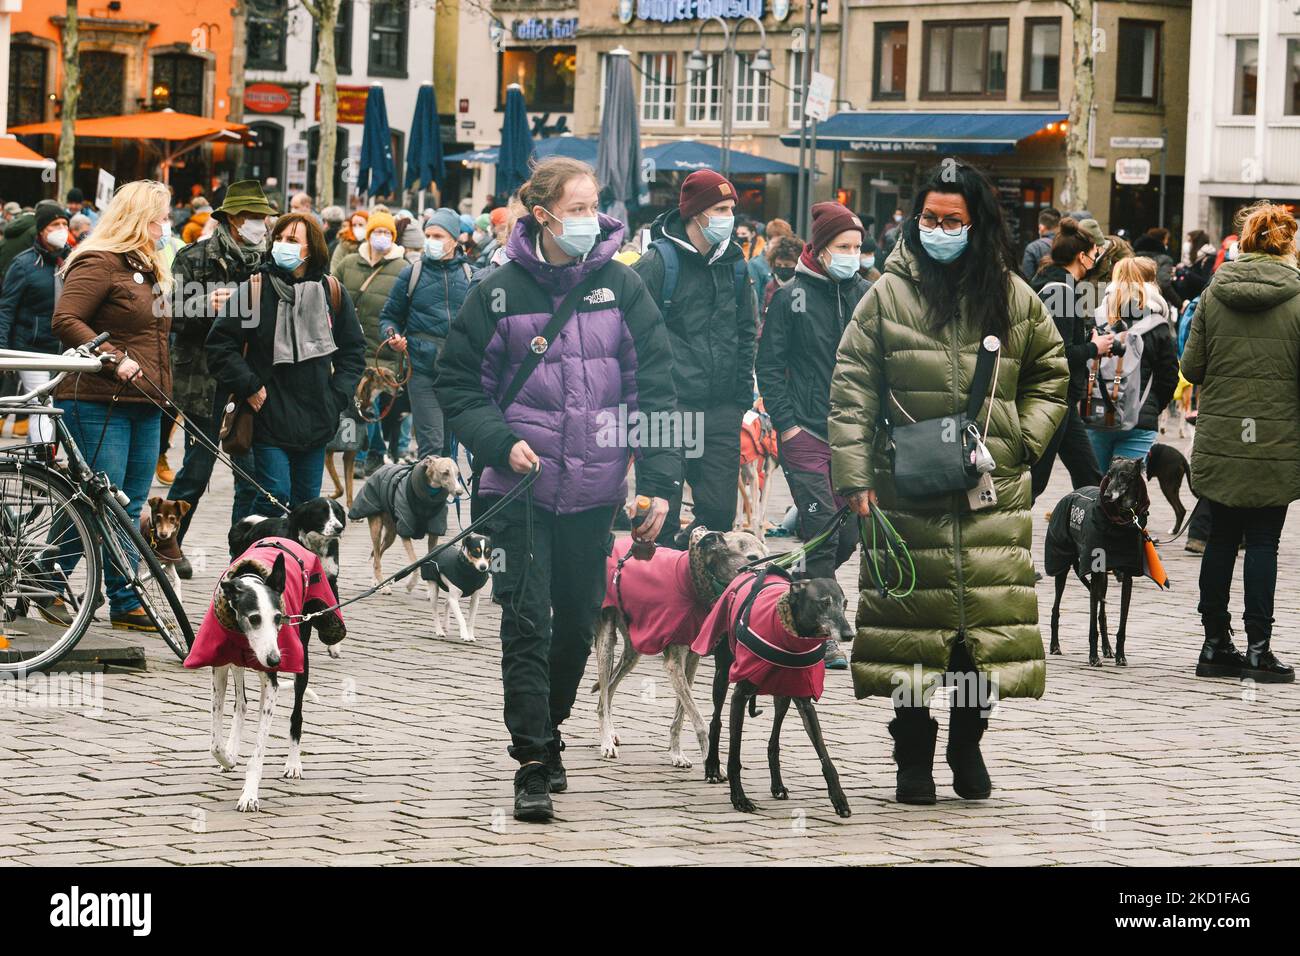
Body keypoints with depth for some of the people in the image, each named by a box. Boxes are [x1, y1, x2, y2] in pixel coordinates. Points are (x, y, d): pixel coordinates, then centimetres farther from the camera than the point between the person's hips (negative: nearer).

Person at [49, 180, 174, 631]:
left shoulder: (149, 269, 20)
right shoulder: (98, 263, -9)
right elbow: (64, 320, -18)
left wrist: (164, 395, 20)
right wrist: (114, 358, -22)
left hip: (143, 405, 9)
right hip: (97, 403, -9)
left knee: (130, 507, 8)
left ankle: (126, 603, 10)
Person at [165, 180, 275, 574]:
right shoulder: (194, 259, -1)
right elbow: (172, 315, -5)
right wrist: (206, 306, -22)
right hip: (205, 382, -3)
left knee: (254, 474, -2)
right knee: (197, 470, 5)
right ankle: (168, 543, 24)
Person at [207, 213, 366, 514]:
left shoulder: (331, 292, 6)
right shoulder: (254, 289, -5)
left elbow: (353, 350, 17)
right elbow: (220, 344, -3)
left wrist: (338, 396, 5)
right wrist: (248, 387, -11)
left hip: (316, 419, 4)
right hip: (269, 418, -4)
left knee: (307, 502, 9)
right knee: (274, 498, -11)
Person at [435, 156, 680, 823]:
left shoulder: (620, 285, 2)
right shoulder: (500, 291, -3)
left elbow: (653, 387, 3)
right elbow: (458, 385, 3)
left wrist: (659, 481, -3)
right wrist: (501, 442, -13)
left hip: (594, 488, 2)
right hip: (522, 486, -2)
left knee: (577, 620, 13)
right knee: (527, 622, -9)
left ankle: (549, 729, 34)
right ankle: (532, 765, -6)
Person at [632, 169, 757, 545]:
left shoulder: (735, 264, 12)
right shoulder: (658, 262, -7)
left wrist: (742, 394, 14)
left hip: (723, 411, 5)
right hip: (670, 406, -5)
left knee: (720, 510, 4)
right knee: (662, 512, -2)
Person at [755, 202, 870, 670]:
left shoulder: (868, 296, 8)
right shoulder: (792, 297, -2)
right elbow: (768, 365, 0)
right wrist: (786, 422, -7)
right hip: (806, 434, -4)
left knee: (849, 534, 5)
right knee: (822, 533, -9)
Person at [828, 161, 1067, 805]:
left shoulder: (1012, 297, 6)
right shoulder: (889, 295, 0)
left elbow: (1049, 372, 20)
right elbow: (852, 389, 0)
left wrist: (1024, 438, 6)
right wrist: (854, 478, -7)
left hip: (993, 490, 2)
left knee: (986, 619, 2)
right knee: (913, 619, 0)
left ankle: (967, 745, 19)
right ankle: (913, 757, 11)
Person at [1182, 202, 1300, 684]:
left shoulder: (1214, 293, 1)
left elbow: (1191, 367, 3)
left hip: (1219, 440, 3)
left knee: (1221, 538, 11)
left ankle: (1215, 644, 15)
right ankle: (1258, 648, 0)